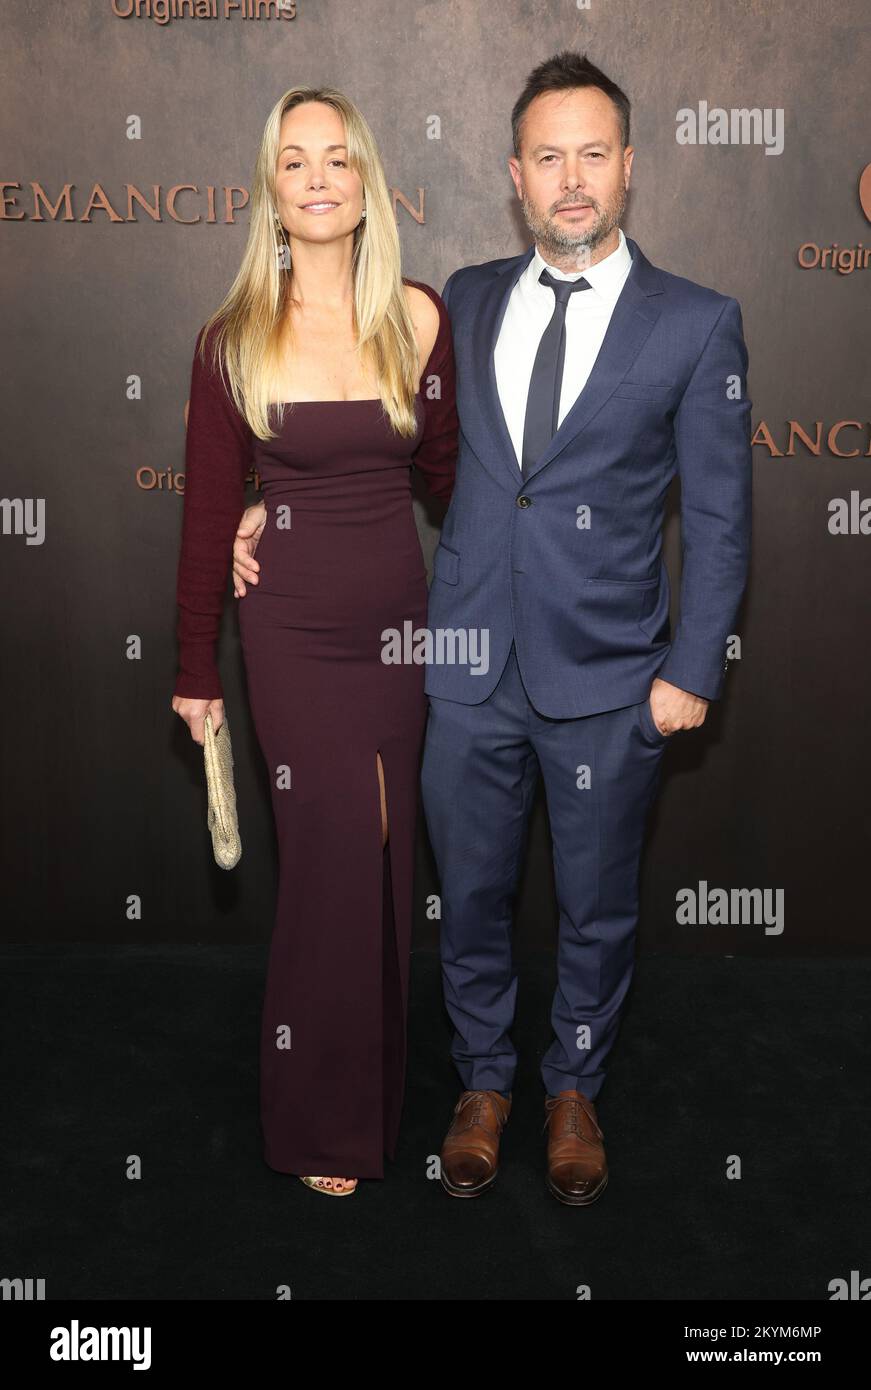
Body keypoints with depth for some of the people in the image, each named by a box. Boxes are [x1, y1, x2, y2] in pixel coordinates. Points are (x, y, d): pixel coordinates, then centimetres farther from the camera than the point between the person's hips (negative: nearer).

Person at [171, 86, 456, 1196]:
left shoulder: (417, 317, 2)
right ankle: (322, 1123, 22)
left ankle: (376, 1090, 33)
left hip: (400, 621, 3)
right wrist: (196, 668, 2)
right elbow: (208, 512, 0)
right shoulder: (234, 340, -4)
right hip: (293, 632, -2)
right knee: (337, 861, -1)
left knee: (382, 858, 11)